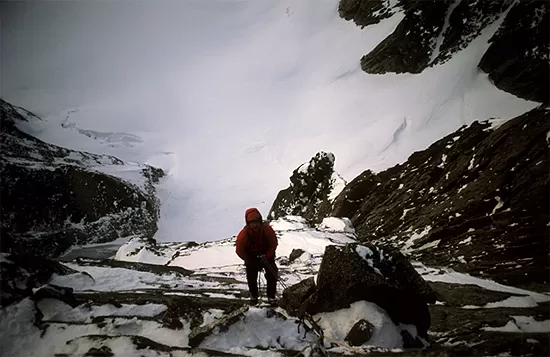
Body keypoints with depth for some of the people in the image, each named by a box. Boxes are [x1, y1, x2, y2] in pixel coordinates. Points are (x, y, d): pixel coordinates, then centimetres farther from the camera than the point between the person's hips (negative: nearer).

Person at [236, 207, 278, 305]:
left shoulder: (267, 229, -30)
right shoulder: (243, 234, -32)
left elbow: (273, 244, -14)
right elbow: (240, 251, -19)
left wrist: (266, 257, -21)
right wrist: (252, 262, -16)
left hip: (266, 255, 1)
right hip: (251, 257, 0)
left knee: (272, 275, 0)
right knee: (251, 276, 8)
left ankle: (271, 296, 19)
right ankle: (253, 295, 34)